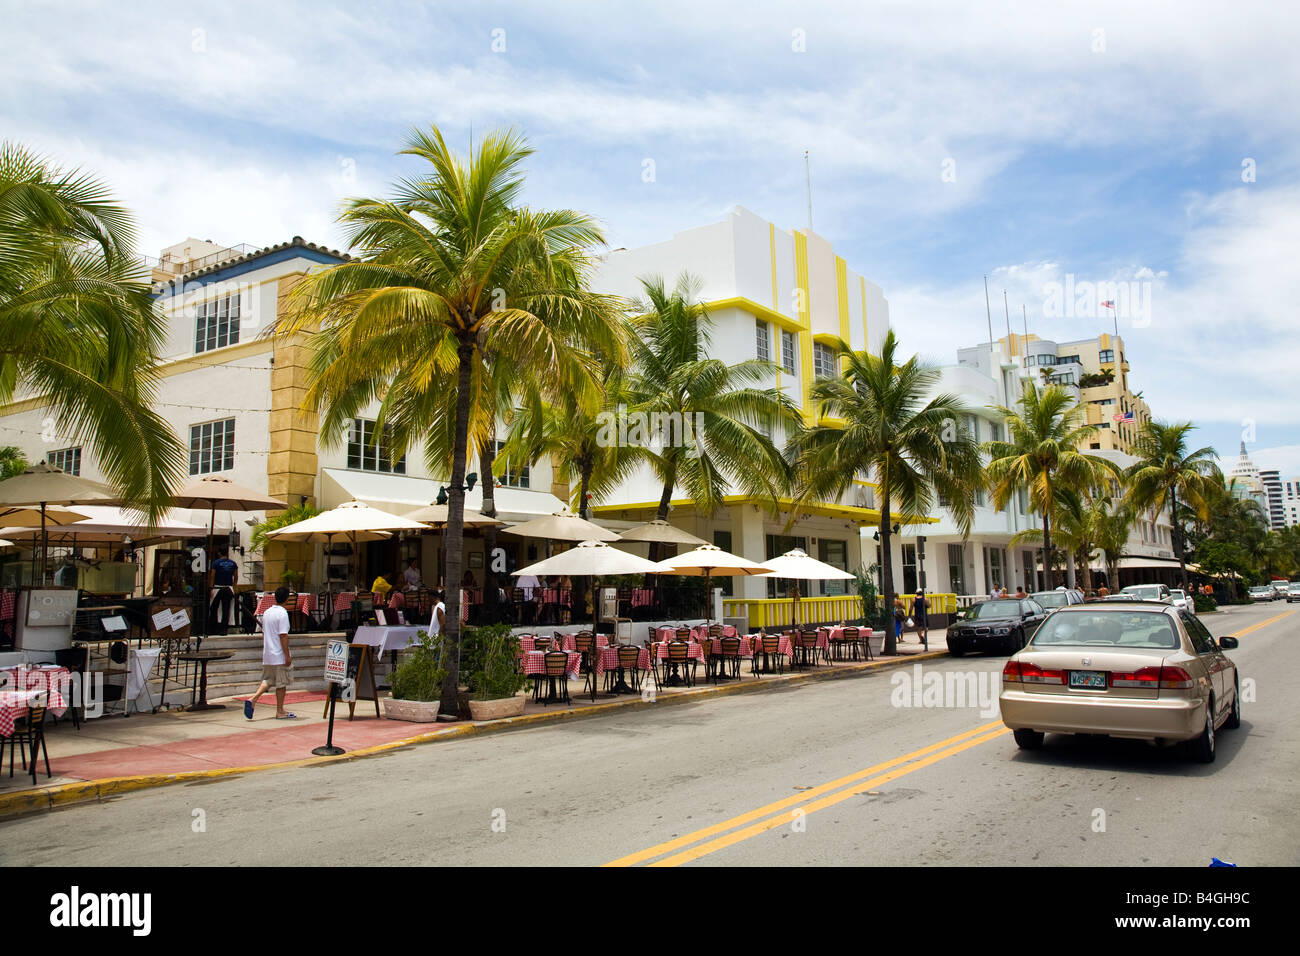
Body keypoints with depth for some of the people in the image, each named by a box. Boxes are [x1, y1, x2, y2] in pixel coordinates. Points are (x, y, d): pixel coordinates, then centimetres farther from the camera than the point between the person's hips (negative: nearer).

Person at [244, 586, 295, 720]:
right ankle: (280, 711, 10)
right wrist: (288, 655, -16)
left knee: (267, 680, 15)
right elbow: (283, 636, -19)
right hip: (279, 655, -7)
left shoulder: (267, 612, 9)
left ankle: (252, 699, -7)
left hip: (267, 654, 7)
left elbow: (263, 633, 16)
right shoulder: (282, 614, -15)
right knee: (281, 683, 3)